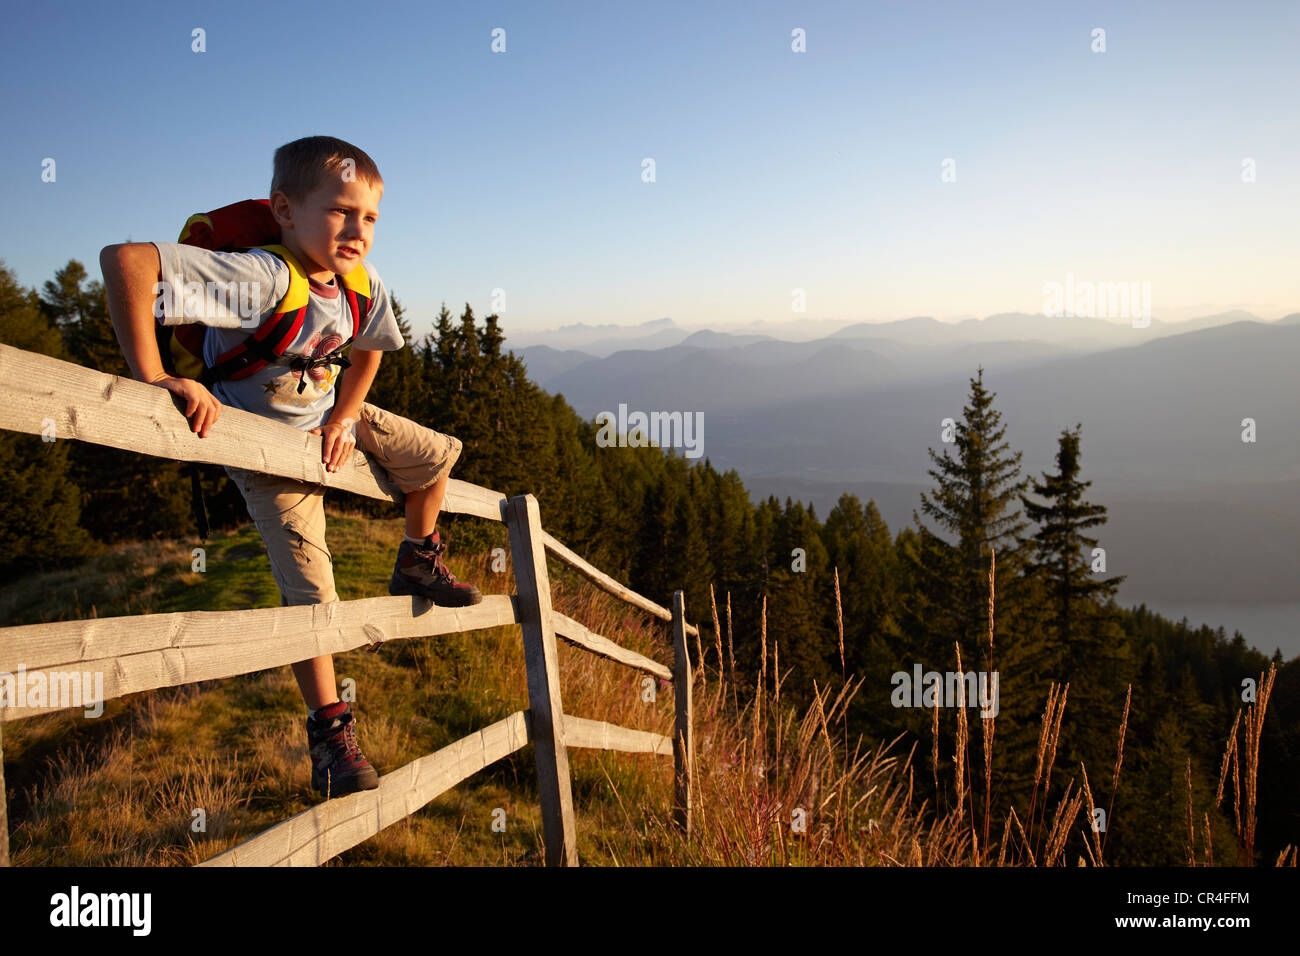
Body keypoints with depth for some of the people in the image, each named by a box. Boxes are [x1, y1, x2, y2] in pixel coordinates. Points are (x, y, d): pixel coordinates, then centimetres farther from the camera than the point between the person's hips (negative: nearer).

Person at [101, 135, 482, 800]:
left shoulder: (365, 287, -15)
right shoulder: (263, 279, -38)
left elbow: (368, 348, 8)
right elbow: (125, 260, -48)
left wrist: (345, 419, -3)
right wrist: (152, 377, -46)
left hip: (330, 420, 7)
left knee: (438, 454, 10)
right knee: (309, 591, -7)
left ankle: (418, 566, 34)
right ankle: (329, 731, 9)